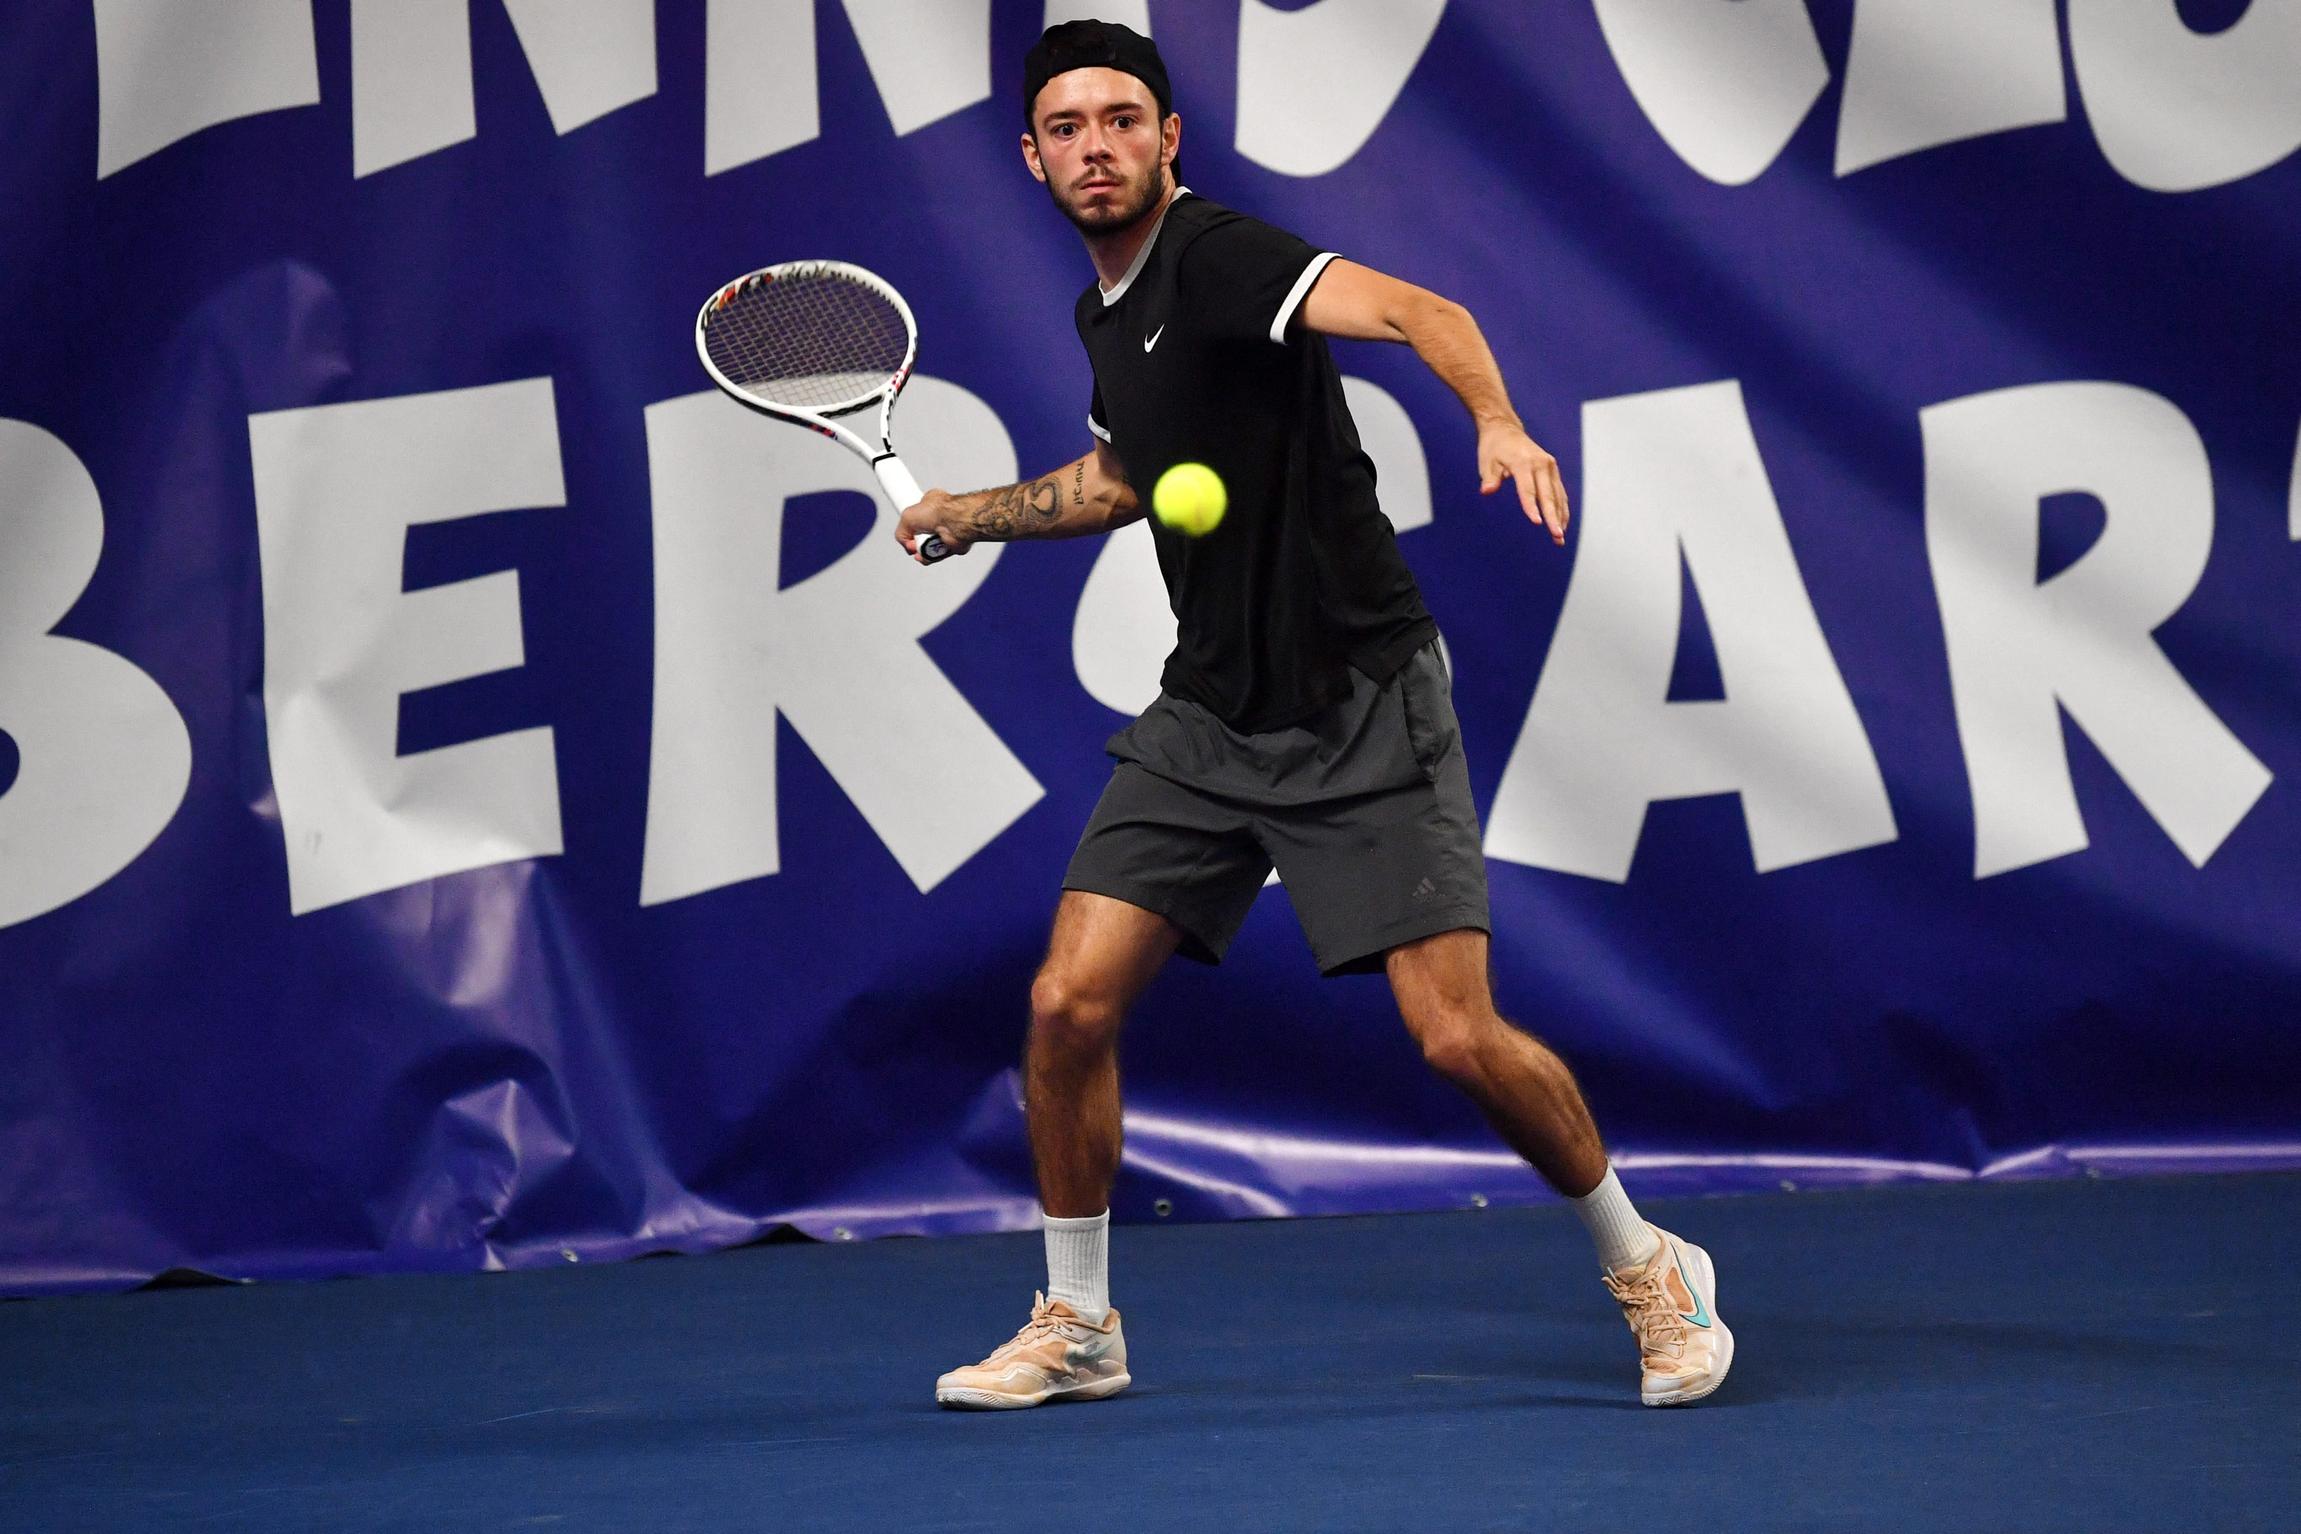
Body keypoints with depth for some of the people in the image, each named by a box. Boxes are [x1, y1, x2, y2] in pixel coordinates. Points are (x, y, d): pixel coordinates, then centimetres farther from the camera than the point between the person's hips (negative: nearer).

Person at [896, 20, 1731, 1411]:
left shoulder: (1217, 255, -15)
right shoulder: (1107, 313, 11)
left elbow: (1414, 312, -33)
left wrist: (1500, 421, -50)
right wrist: (972, 514, 31)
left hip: (1362, 708, -7)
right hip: (1210, 715, 7)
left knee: (1458, 1037, -11)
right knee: (1070, 1000, -4)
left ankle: (1648, 1270, 12)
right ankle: (1077, 1325, 14)